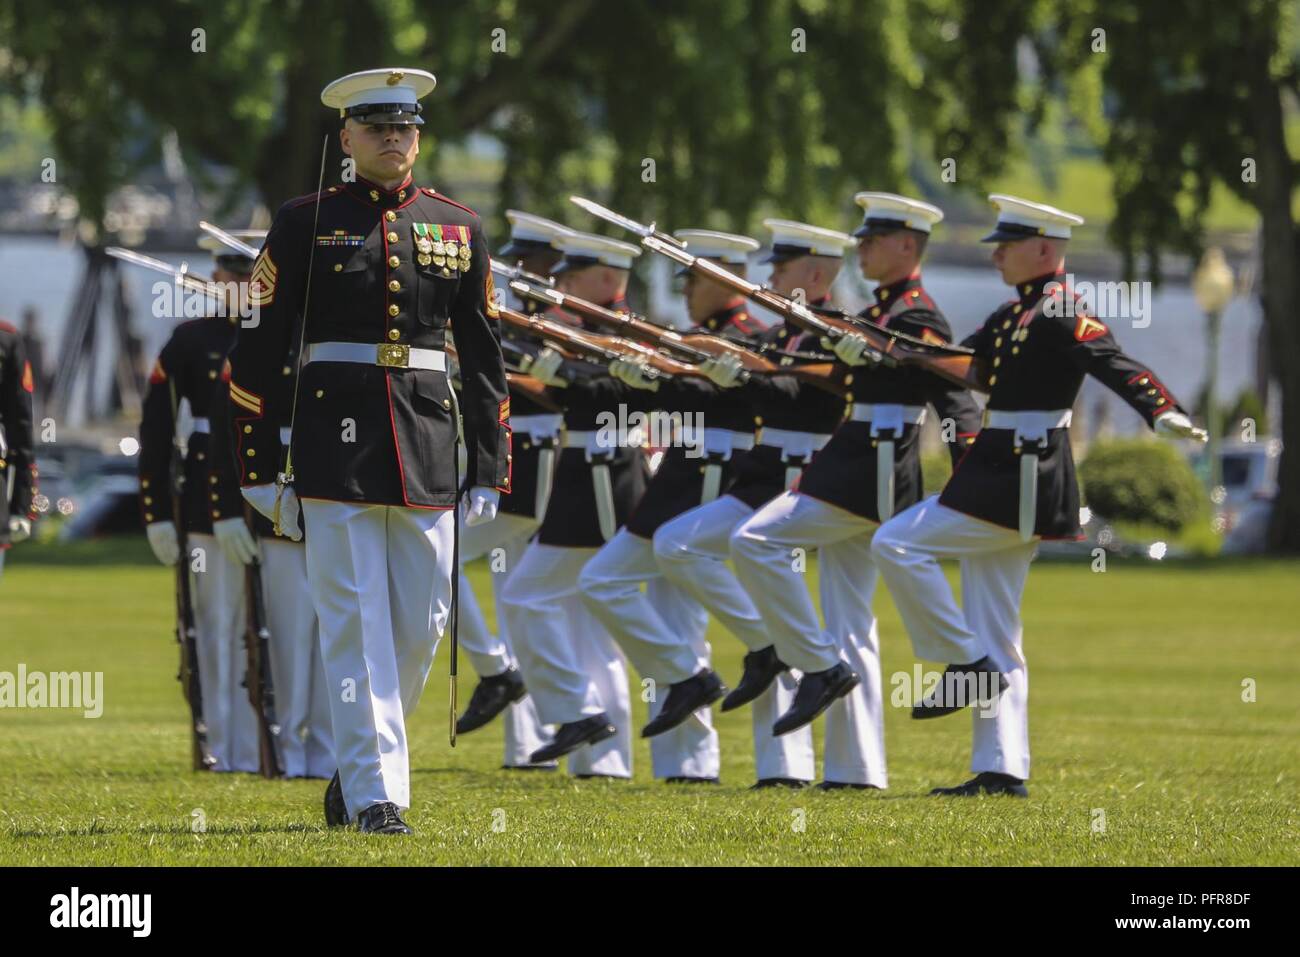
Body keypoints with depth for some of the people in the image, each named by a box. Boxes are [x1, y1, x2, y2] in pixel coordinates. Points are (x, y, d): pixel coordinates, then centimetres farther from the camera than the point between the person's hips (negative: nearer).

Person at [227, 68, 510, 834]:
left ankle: (360, 762, 23)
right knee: (356, 622, -5)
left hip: (429, 449, 3)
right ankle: (374, 793, -5)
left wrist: (490, 471, 7)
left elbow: (484, 359, 13)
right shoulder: (307, 224, 2)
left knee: (421, 622, 4)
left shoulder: (459, 230, 11)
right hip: (337, 446, -3)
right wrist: (261, 470, -2)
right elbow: (259, 353, 2)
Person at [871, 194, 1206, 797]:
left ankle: (969, 663, -6)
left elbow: (1115, 363, -25)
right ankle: (1002, 770, 8)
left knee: (895, 545, -13)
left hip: (1019, 484, -10)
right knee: (995, 634, 9)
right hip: (1001, 477, 10)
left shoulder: (1062, 315, -12)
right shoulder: (1014, 313, 16)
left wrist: (1163, 412, -42)